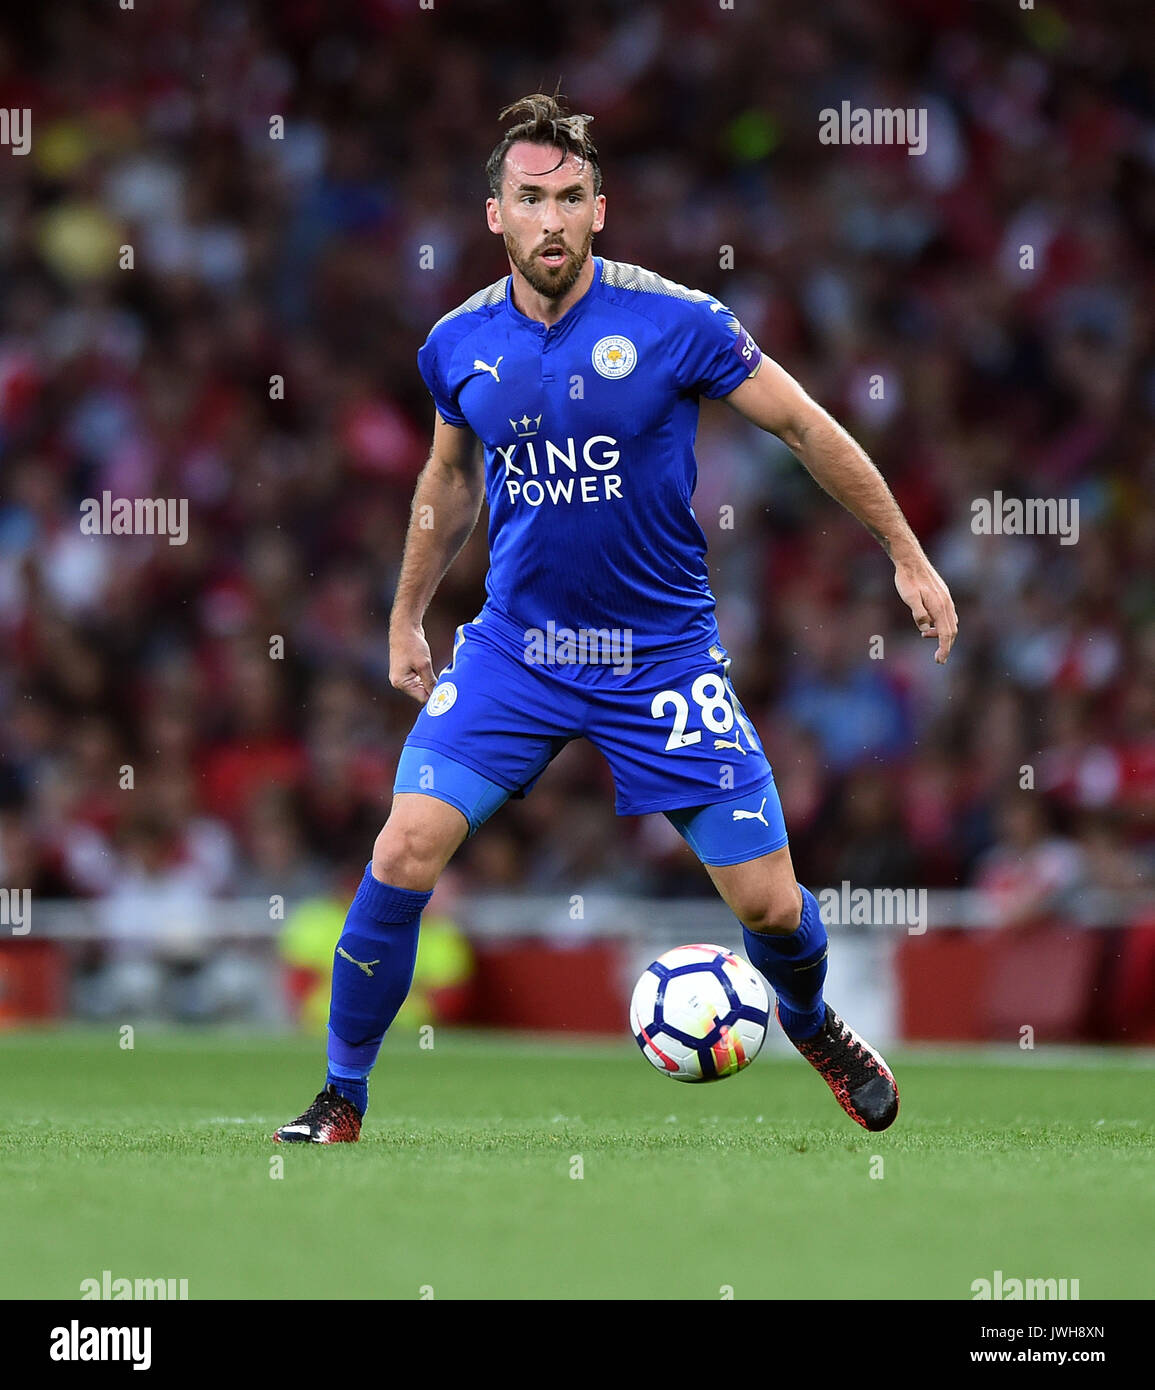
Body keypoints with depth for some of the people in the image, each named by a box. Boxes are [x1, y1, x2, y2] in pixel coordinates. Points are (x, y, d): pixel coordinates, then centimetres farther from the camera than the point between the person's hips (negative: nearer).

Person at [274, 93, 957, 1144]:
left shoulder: (676, 323, -13)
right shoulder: (458, 346, -3)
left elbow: (807, 428, -2)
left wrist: (908, 556, 1)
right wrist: (407, 617, 23)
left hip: (662, 653, -2)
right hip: (513, 651, 2)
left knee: (769, 902, -2)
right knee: (402, 860, -14)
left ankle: (813, 1028, 34)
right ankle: (342, 1102, 3)